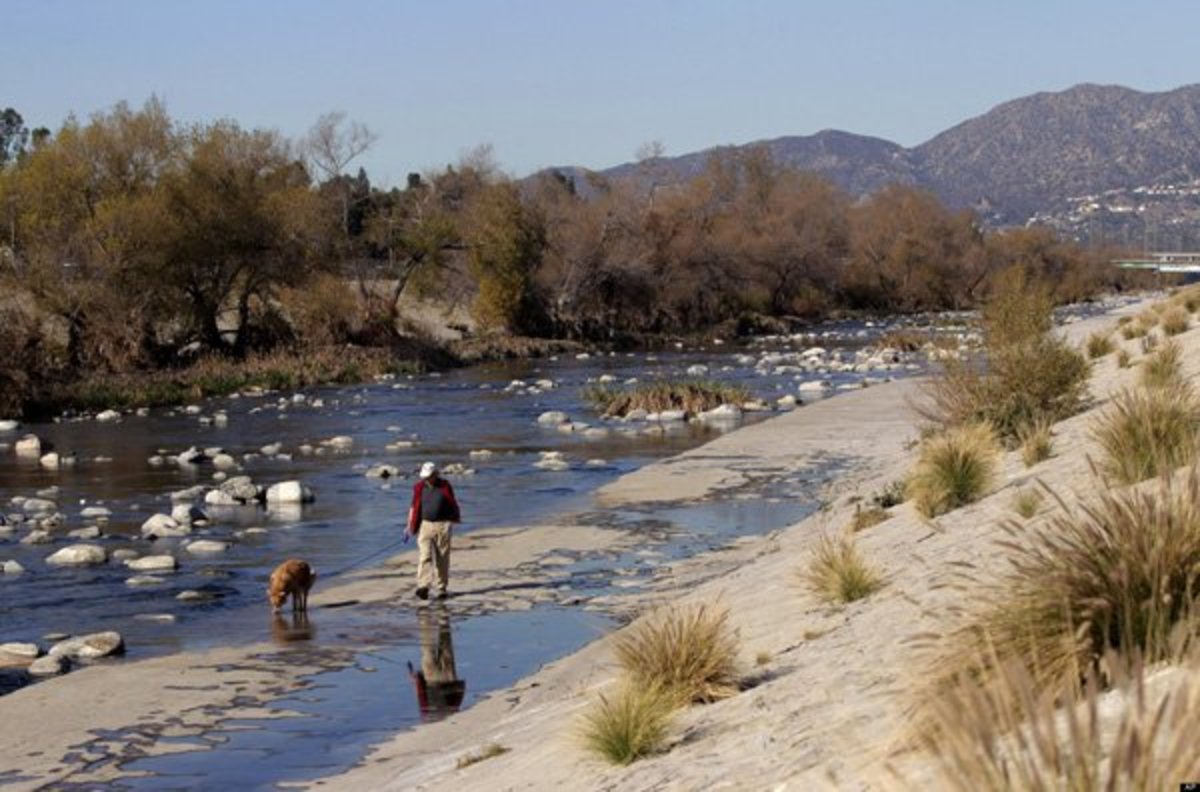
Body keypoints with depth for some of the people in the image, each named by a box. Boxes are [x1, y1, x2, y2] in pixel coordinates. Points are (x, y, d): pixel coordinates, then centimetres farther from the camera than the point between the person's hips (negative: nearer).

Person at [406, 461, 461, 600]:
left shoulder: (445, 486, 3)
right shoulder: (419, 488, 5)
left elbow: (453, 504, 14)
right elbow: (414, 507, 9)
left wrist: (457, 517, 17)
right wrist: (411, 526, 5)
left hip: (442, 525, 0)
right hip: (425, 525, 0)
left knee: (442, 560, 4)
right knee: (425, 557, -13)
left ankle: (441, 588, 11)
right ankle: (423, 586, -23)